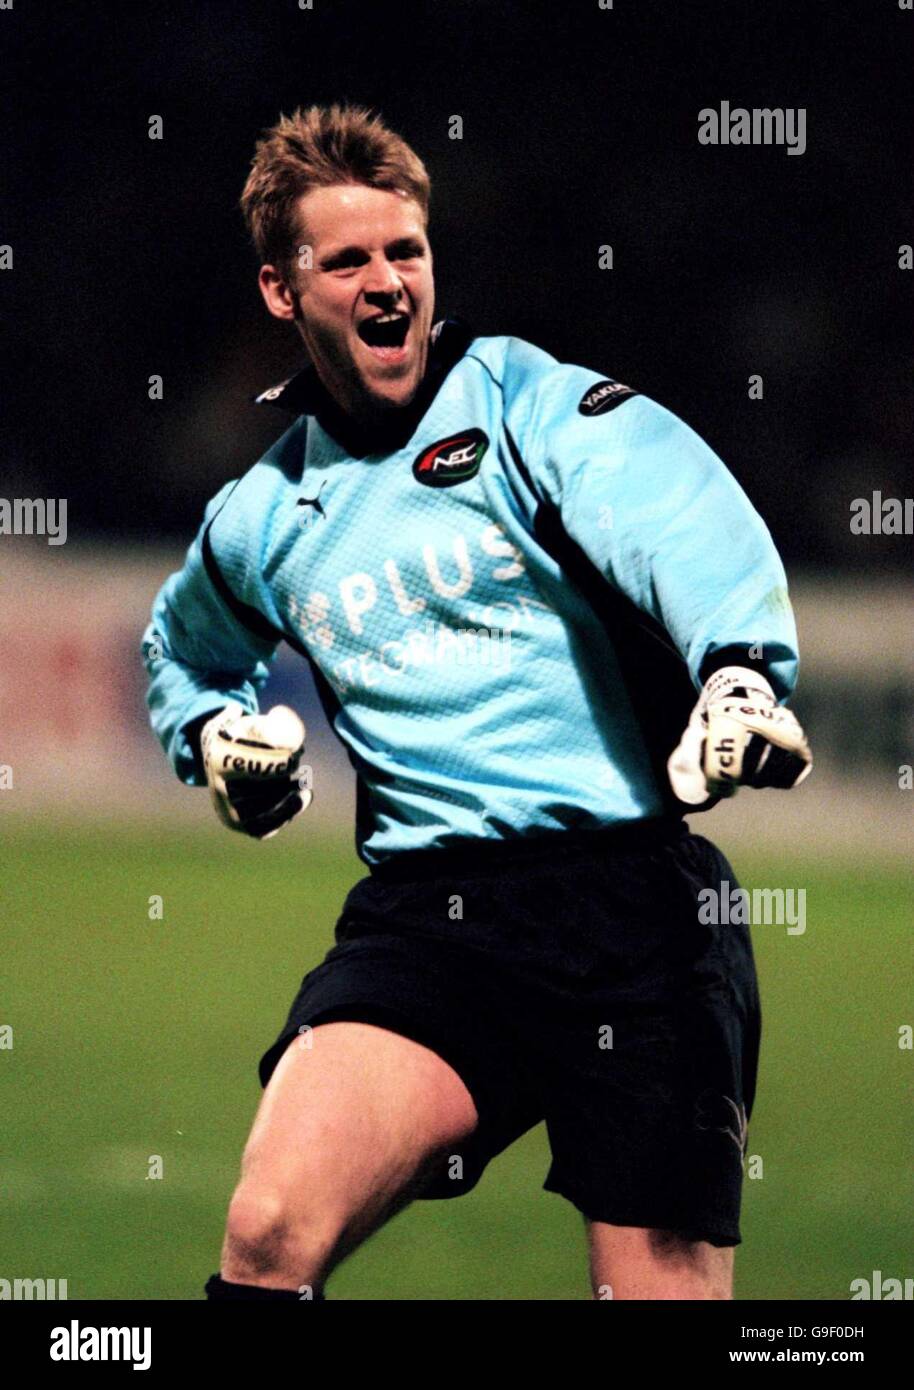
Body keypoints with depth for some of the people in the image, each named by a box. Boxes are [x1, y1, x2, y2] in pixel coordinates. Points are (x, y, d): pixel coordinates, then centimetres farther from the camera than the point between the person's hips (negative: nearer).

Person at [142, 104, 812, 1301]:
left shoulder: (531, 404, 0)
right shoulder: (264, 519, 16)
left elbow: (686, 524, -22)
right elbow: (185, 648, 41)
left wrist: (744, 668, -43)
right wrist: (217, 732, 17)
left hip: (633, 899, -3)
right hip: (423, 915, 3)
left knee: (664, 1288, -6)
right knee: (268, 1233, -21)